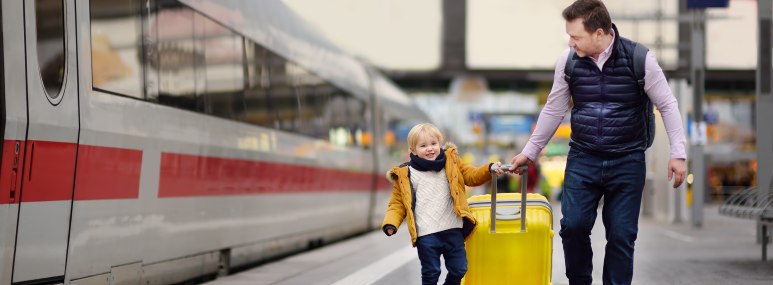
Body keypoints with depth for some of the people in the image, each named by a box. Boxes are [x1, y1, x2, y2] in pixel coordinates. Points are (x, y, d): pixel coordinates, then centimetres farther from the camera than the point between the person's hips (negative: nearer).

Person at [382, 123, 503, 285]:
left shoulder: (451, 162, 8)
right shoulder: (406, 175, -1)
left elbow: (472, 176, 11)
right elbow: (397, 203, 3)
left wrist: (489, 169, -8)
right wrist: (391, 223, -14)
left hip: (453, 230, 3)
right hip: (426, 234, -3)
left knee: (459, 269, 11)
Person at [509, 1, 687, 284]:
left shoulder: (639, 59, -11)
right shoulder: (568, 61, -4)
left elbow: (667, 105, -2)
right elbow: (553, 110, 9)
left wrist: (677, 154, -7)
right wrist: (529, 152, 14)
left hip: (627, 162, -2)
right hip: (582, 160, 2)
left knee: (621, 235, 0)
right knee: (573, 226, -7)